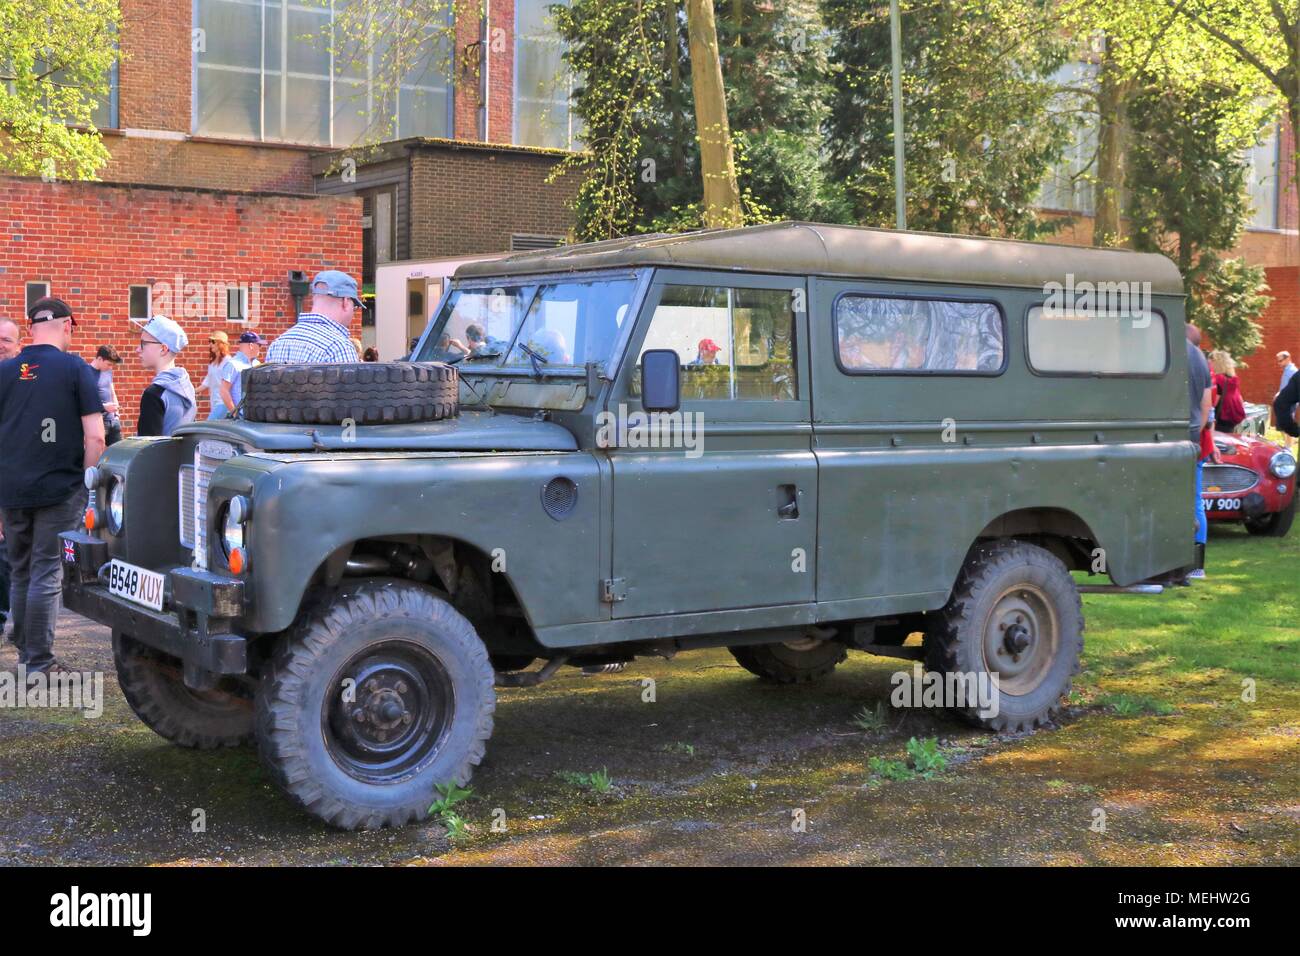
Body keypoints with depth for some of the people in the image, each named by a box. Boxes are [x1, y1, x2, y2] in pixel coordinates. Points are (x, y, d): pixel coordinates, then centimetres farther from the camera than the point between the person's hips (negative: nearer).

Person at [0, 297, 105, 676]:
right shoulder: (77, 370, -5)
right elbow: (94, 437, -10)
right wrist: (88, 486, 1)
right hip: (59, 488, -4)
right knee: (46, 574, 0)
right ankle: (40, 665, 2)